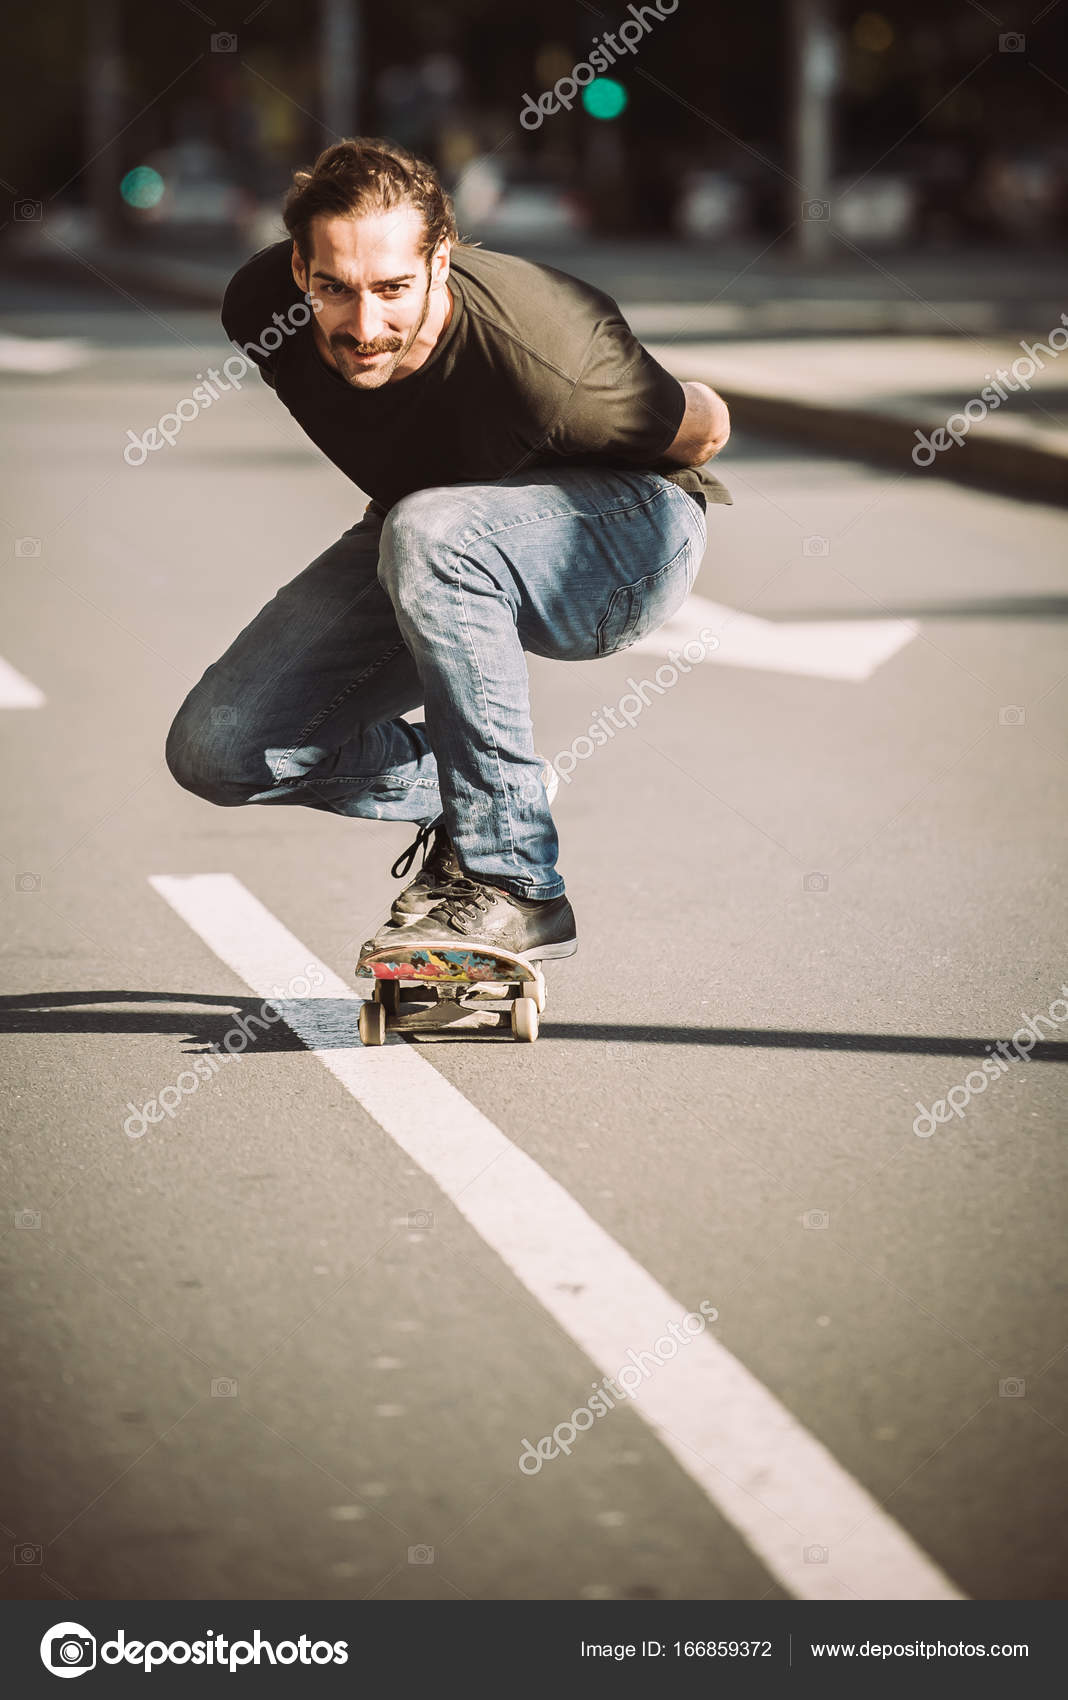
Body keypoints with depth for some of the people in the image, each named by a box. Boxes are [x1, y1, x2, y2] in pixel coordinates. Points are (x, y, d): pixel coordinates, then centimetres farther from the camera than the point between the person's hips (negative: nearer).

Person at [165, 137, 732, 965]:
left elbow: (704, 428, -16)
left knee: (428, 533, -40)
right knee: (215, 749, -10)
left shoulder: (540, 358, -36)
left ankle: (514, 882, -29)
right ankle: (471, 795, 12)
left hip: (630, 536, -6)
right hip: (435, 542, 6)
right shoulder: (261, 307, -21)